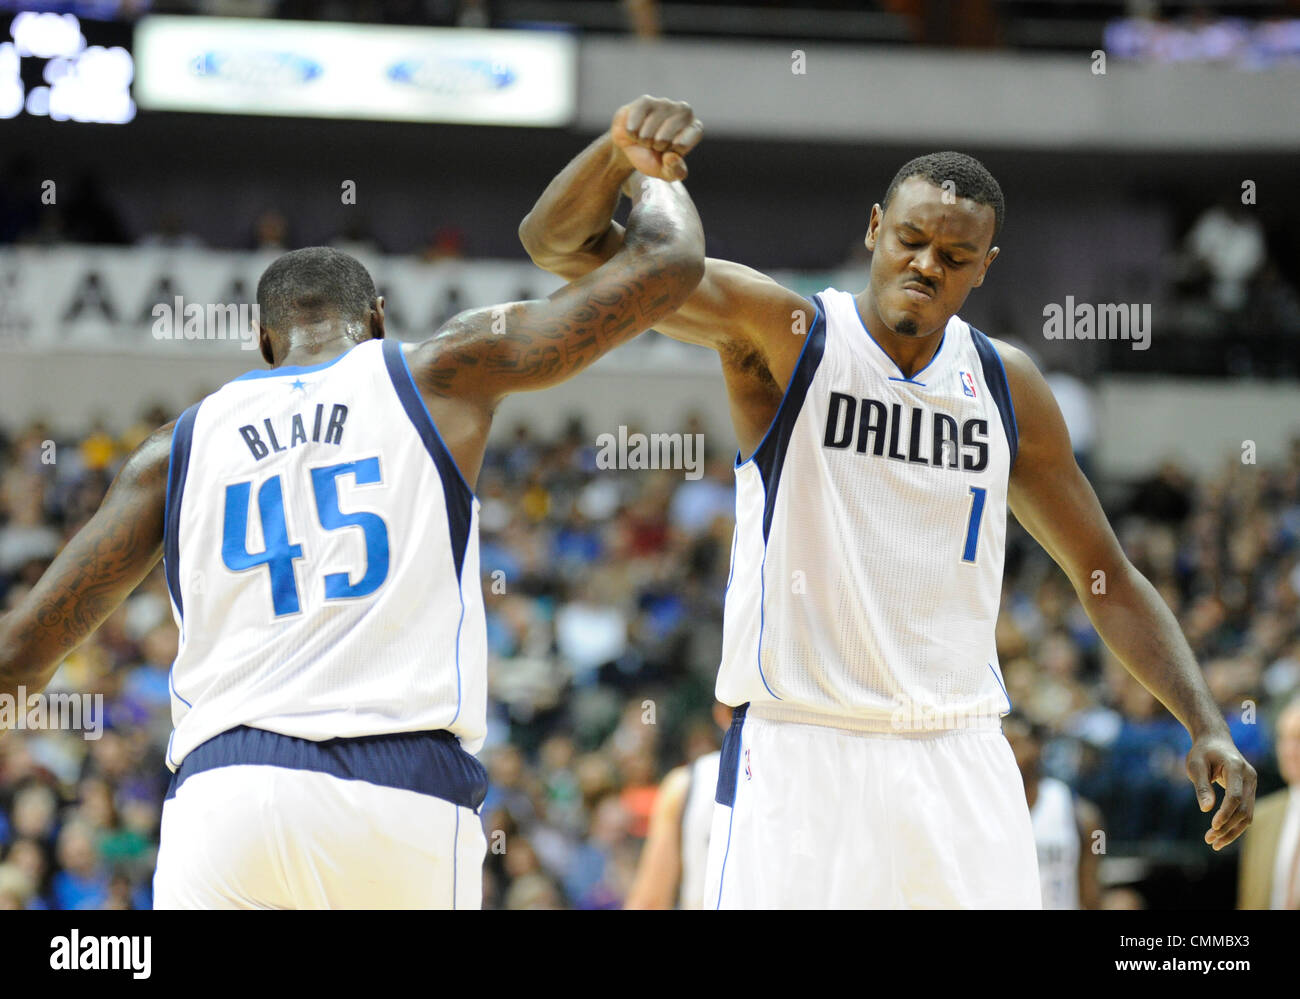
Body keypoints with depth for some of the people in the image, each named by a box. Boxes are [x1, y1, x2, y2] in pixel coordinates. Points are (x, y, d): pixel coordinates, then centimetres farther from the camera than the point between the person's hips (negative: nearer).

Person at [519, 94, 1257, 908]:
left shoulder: (1006, 387, 8)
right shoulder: (782, 332, -3)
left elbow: (1107, 581, 16)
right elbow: (562, 244, -13)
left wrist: (1206, 723, 4)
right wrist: (620, 155, -35)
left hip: (960, 760, 4)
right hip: (798, 749, -4)